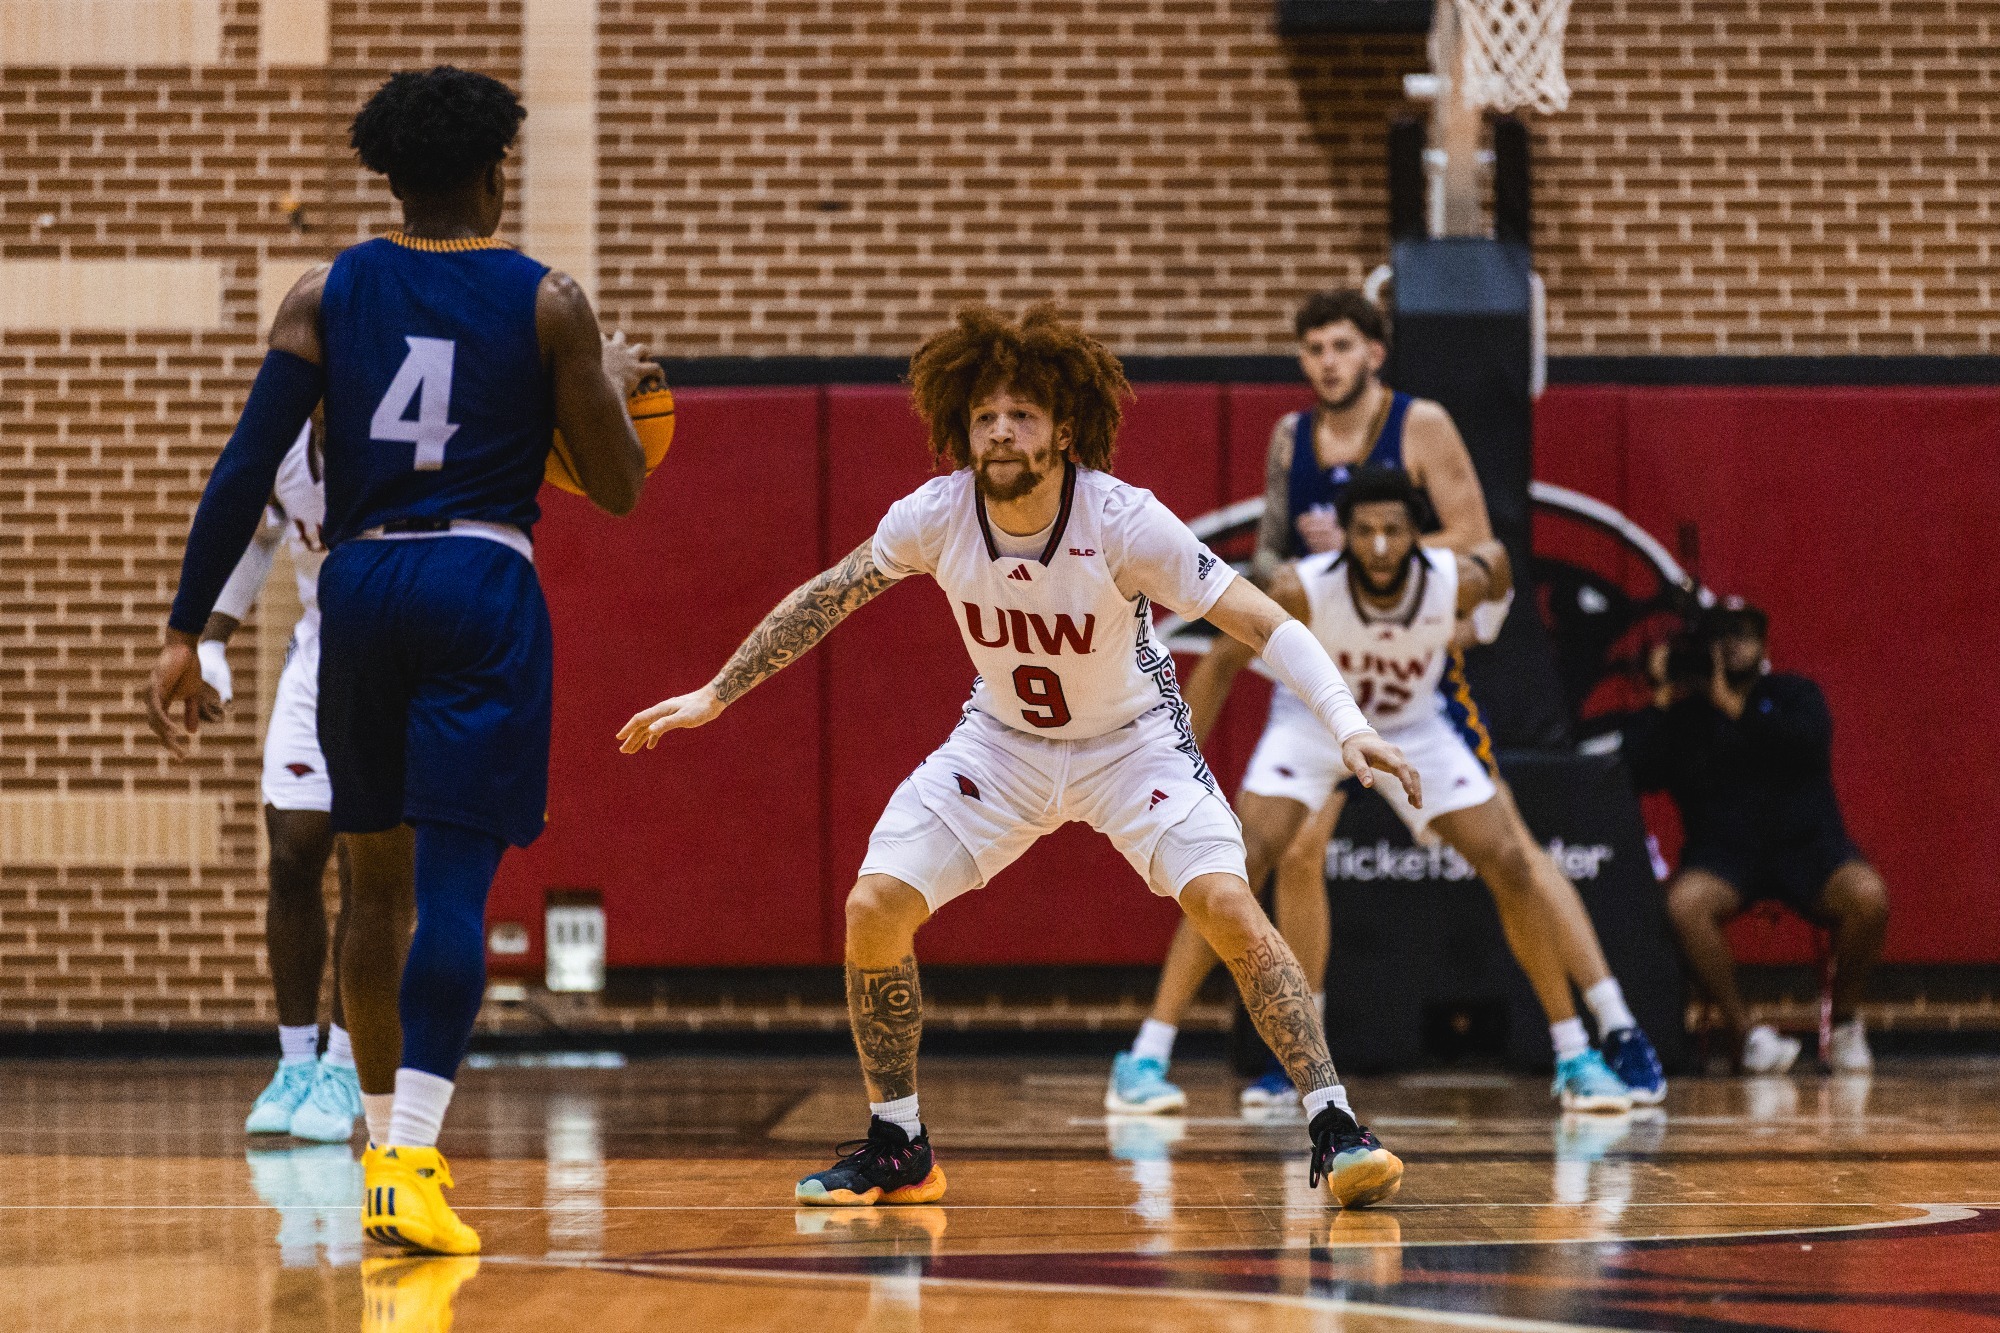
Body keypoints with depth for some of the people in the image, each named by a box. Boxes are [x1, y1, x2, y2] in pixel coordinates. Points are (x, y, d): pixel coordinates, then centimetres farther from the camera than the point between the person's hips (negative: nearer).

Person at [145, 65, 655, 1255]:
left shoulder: (327, 295, 5)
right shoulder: (547, 304, 1)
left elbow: (247, 468, -3)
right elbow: (617, 487, 4)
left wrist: (187, 632, -1)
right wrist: (619, 384, 25)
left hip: (362, 583, 3)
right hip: (483, 587, -3)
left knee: (380, 877, 19)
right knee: (454, 883, -9)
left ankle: (391, 1139, 31)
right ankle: (406, 1162, -24)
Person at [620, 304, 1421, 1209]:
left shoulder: (1123, 522, -29)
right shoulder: (936, 515, -20)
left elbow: (1261, 621, -28)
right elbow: (828, 597, -2)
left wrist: (1346, 723, -41)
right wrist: (713, 696, 1)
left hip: (1131, 738, -3)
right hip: (1002, 740, 3)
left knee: (1227, 906, -24)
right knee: (874, 909, -10)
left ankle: (1333, 1128, -14)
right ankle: (898, 1150, 8)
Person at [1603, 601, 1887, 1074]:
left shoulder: (1793, 695, 13)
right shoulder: (1683, 712, 13)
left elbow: (1810, 740, -10)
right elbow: (1640, 773, -2)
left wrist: (1735, 706, -10)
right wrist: (1663, 700, -3)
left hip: (1804, 841, 0)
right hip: (1723, 852, 0)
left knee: (1867, 895, -32)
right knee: (1684, 902, -35)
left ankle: (1844, 1026, -9)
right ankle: (1744, 1032, -21)